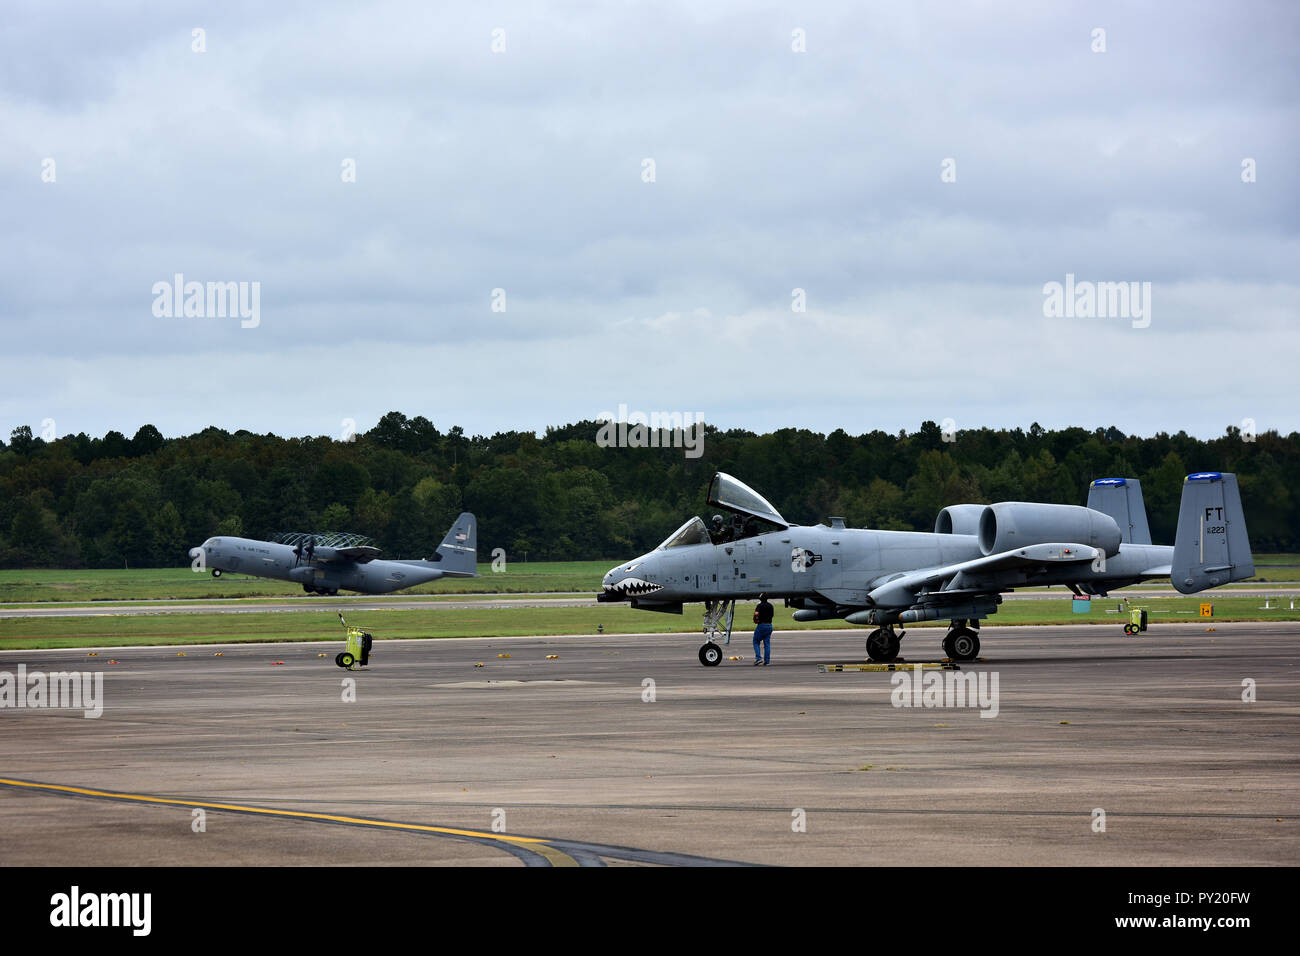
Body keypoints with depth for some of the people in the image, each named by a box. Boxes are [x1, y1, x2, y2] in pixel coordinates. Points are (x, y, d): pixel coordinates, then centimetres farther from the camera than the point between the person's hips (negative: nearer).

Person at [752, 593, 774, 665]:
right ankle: (766, 661, 3)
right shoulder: (770, 606, 9)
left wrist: (755, 620, -9)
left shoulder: (760, 605, -10)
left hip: (761, 625, -5)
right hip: (769, 625, 5)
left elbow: (756, 613, -26)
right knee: (767, 644, 6)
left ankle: (758, 658, -8)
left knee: (756, 642, 7)